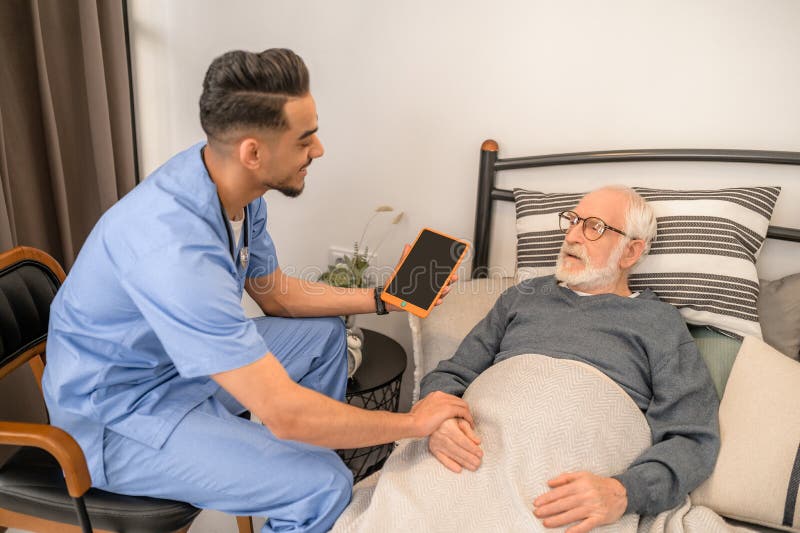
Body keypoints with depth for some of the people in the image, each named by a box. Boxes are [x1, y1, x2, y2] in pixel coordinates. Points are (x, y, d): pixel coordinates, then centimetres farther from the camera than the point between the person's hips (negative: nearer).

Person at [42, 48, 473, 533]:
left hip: (186, 361, 9)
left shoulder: (233, 184, -9)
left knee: (325, 333, 14)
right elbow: (283, 414, -34)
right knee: (324, 485, -22)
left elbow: (276, 294, 8)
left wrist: (378, 299, 4)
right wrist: (413, 422, -22)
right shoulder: (176, 247, -36)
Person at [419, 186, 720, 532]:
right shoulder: (523, 296, 19)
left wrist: (622, 494, -19)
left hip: (576, 478, -1)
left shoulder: (659, 322, 9)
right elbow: (450, 375, 16)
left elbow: (692, 438, 0)